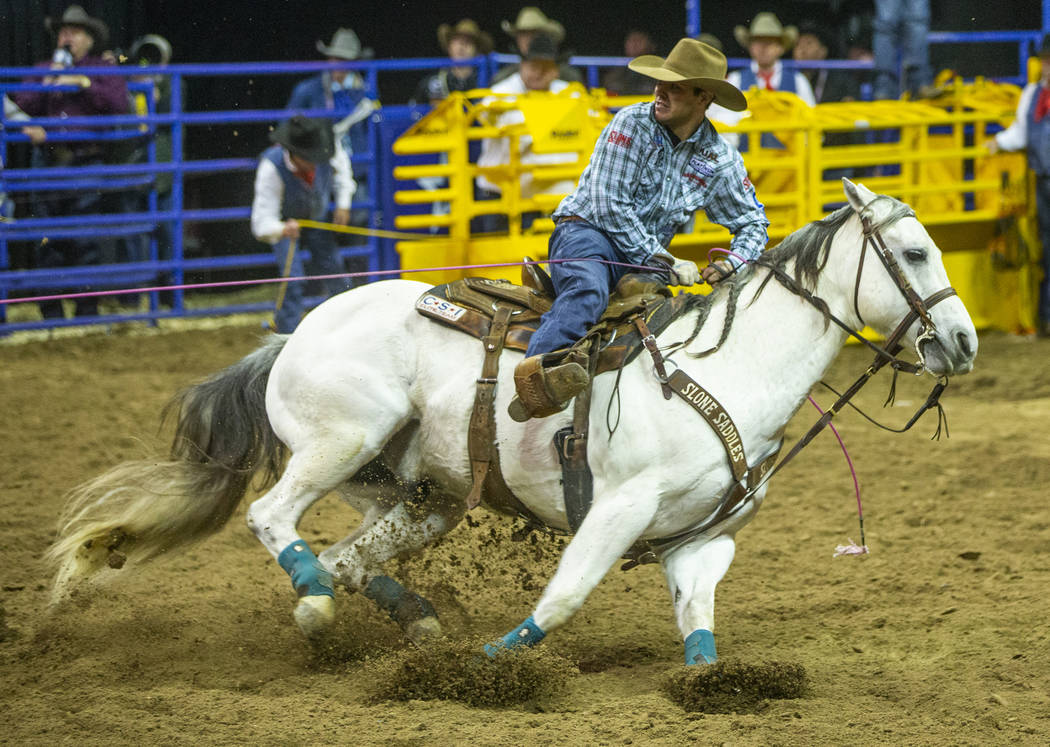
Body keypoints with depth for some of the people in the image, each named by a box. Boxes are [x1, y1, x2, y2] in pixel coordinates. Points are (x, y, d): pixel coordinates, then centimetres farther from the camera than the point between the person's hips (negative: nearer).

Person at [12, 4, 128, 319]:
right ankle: (51, 311, 8)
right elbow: (24, 105, 4)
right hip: (48, 163, 3)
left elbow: (119, 104, -9)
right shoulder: (43, 70, 17)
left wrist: (83, 83, -13)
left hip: (87, 164, -3)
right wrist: (50, 80, -5)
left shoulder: (102, 69, 7)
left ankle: (88, 308, 0)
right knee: (50, 242, 2)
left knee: (88, 242, -6)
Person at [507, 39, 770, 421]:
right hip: (588, 231, -7)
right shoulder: (633, 123, -7)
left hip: (648, 256, 7)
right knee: (588, 291, -38)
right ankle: (538, 367, -65)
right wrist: (663, 261, -14)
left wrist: (733, 263, -6)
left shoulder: (720, 159, 6)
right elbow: (609, 206, -11)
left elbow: (753, 222, 18)